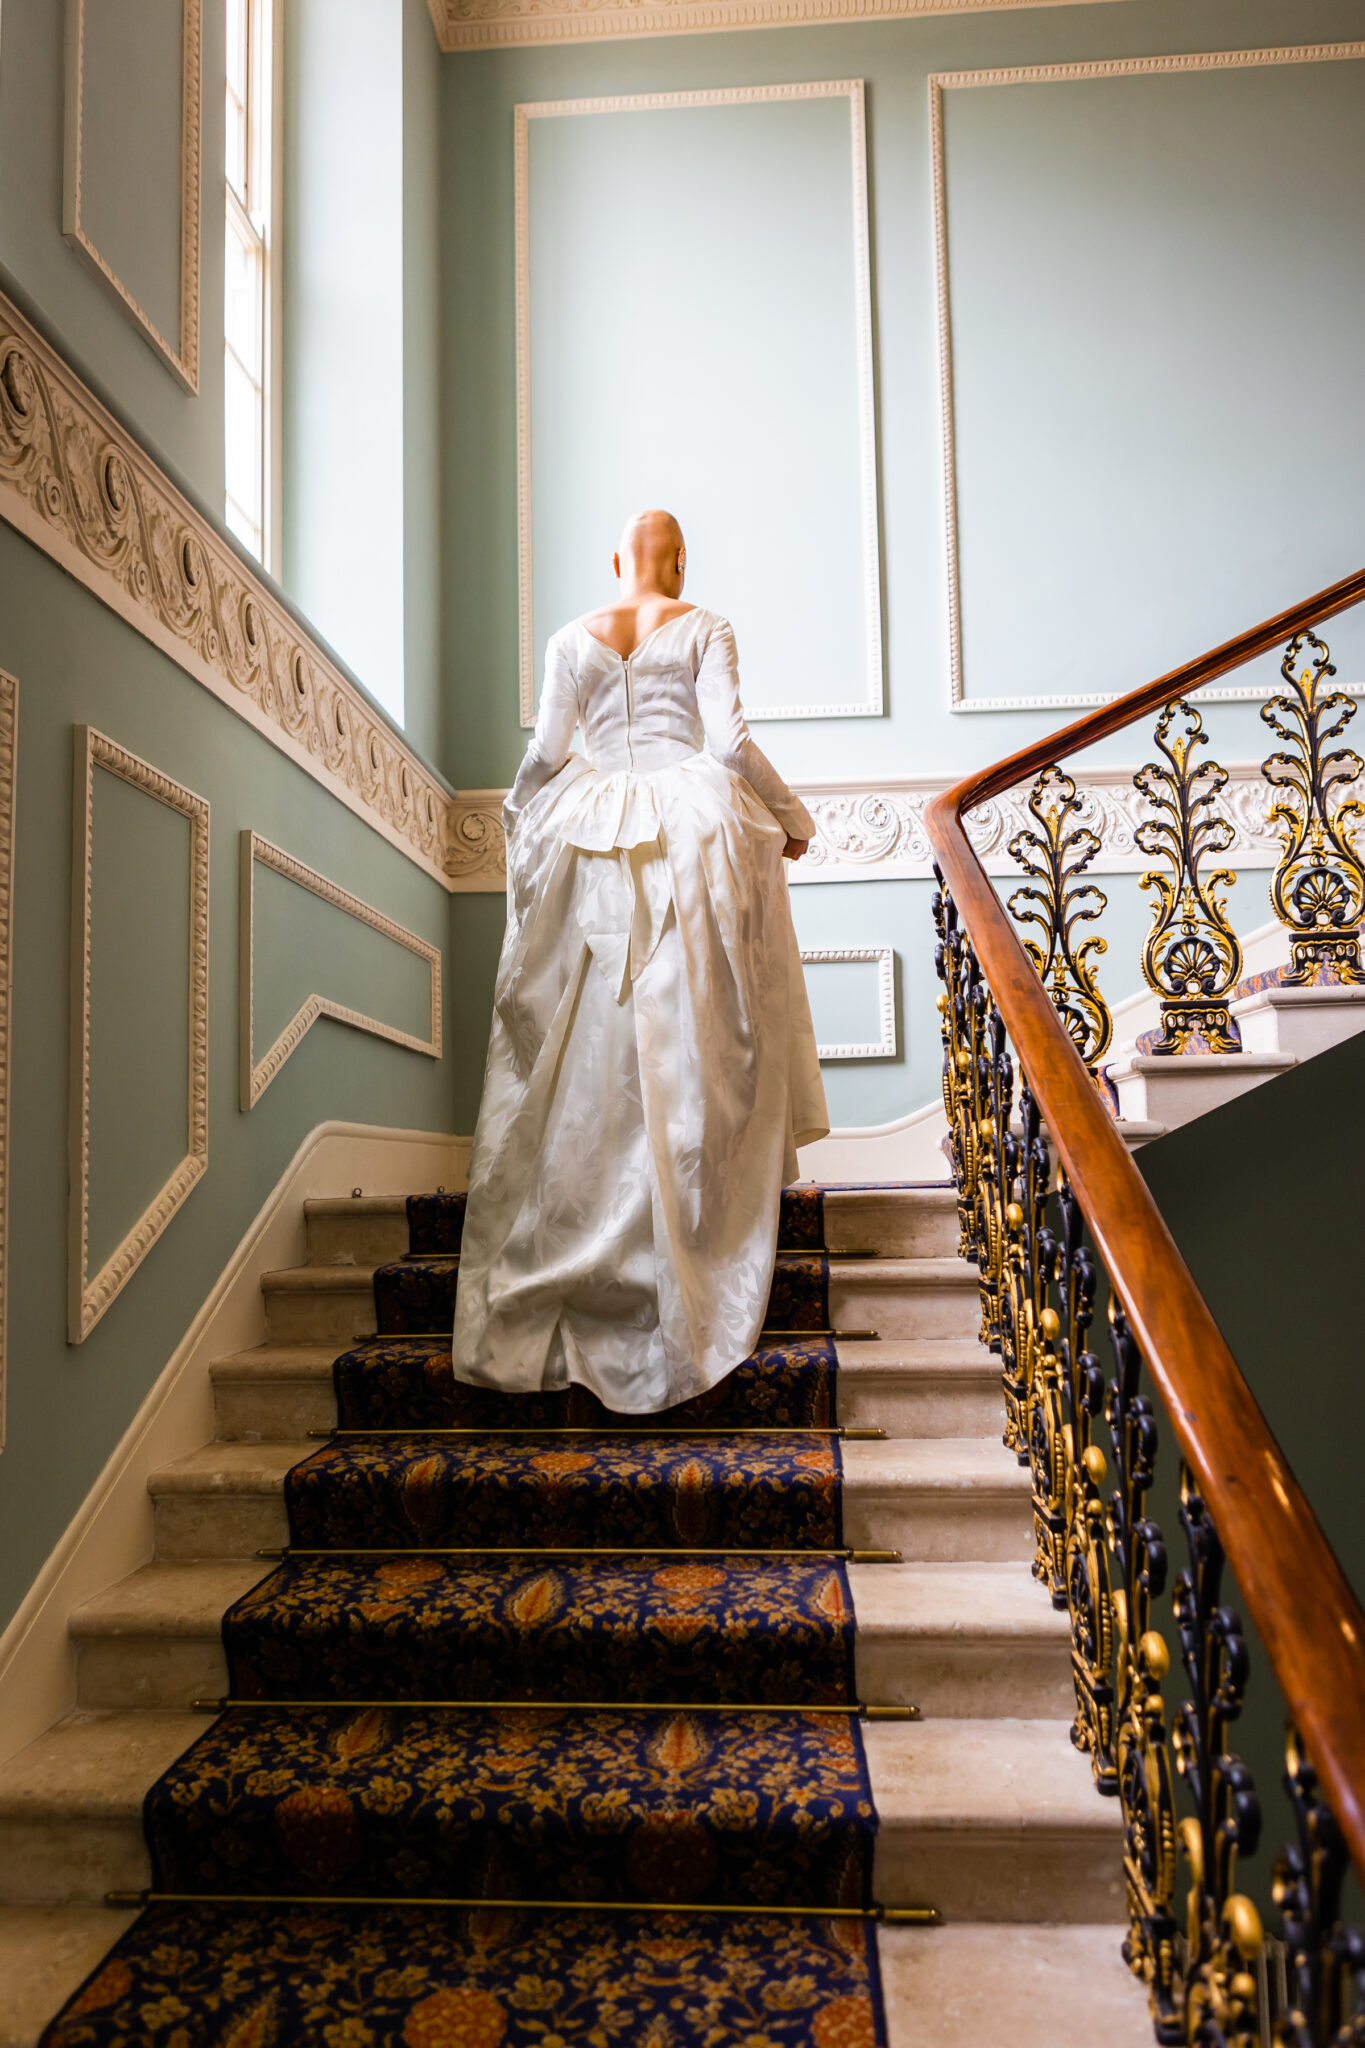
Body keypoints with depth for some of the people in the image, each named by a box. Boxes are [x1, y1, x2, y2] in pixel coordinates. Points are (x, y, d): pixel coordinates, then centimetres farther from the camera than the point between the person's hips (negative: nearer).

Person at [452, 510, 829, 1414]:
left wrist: (519, 818, 24)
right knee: (696, 1033, 4)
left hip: (591, 835, 2)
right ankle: (696, 1230, 6)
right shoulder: (705, 629, 4)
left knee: (586, 1043, 6)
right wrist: (791, 819, 6)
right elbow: (729, 741, -6)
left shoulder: (572, 640, 11)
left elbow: (545, 752, 6)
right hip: (694, 829, -2)